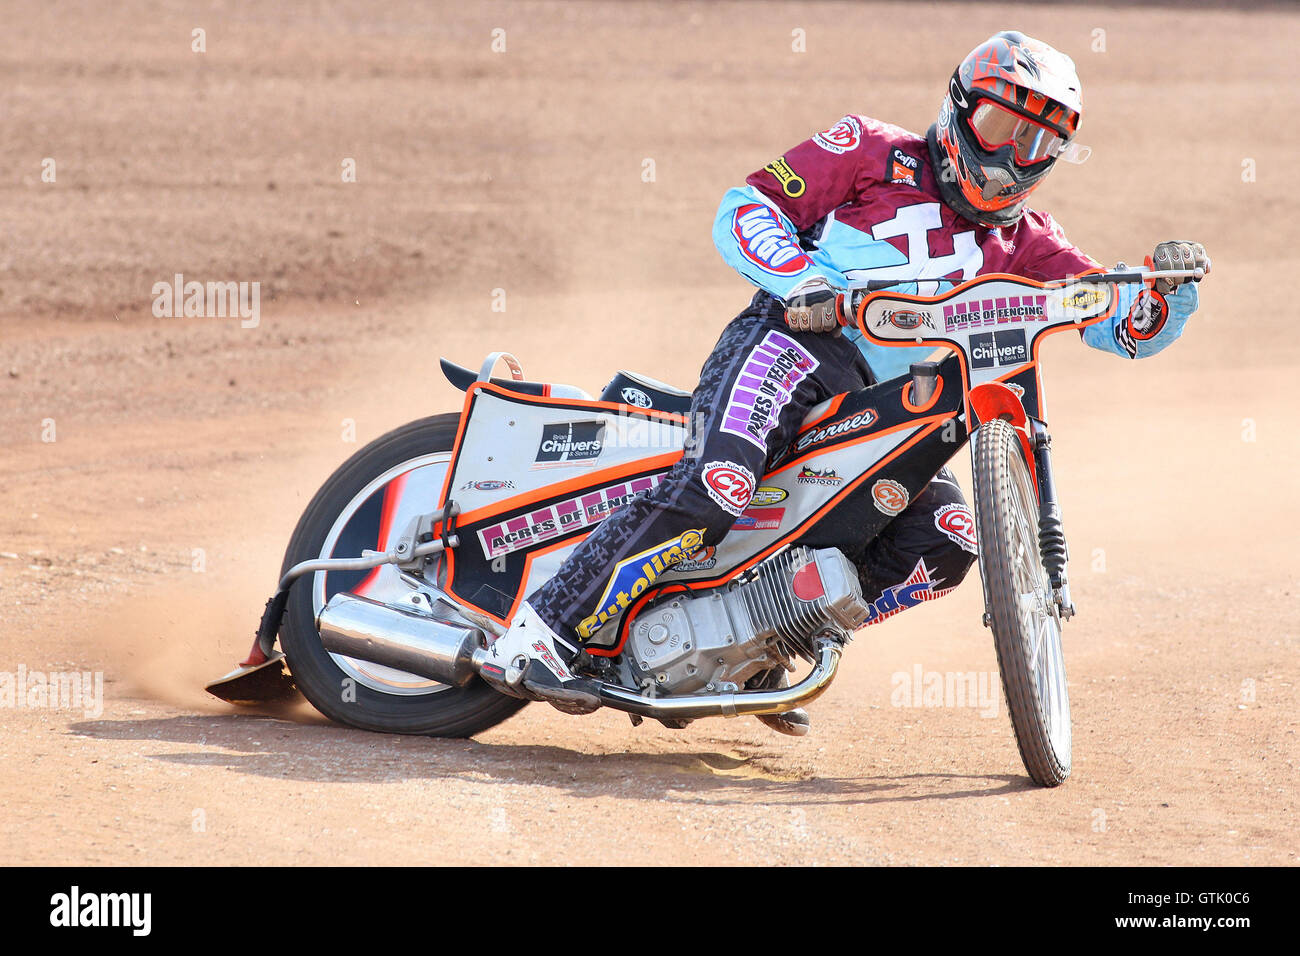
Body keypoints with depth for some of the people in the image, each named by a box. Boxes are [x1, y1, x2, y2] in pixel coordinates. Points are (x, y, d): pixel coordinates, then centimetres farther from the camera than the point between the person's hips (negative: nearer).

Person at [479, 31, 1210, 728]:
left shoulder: (1021, 245, 19)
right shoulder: (876, 154, 7)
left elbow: (1124, 326, 13)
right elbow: (746, 210, 3)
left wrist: (1169, 283, -9)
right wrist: (800, 277, -15)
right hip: (792, 341, -6)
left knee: (948, 538, -13)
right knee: (717, 487, -30)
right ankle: (542, 631, -29)